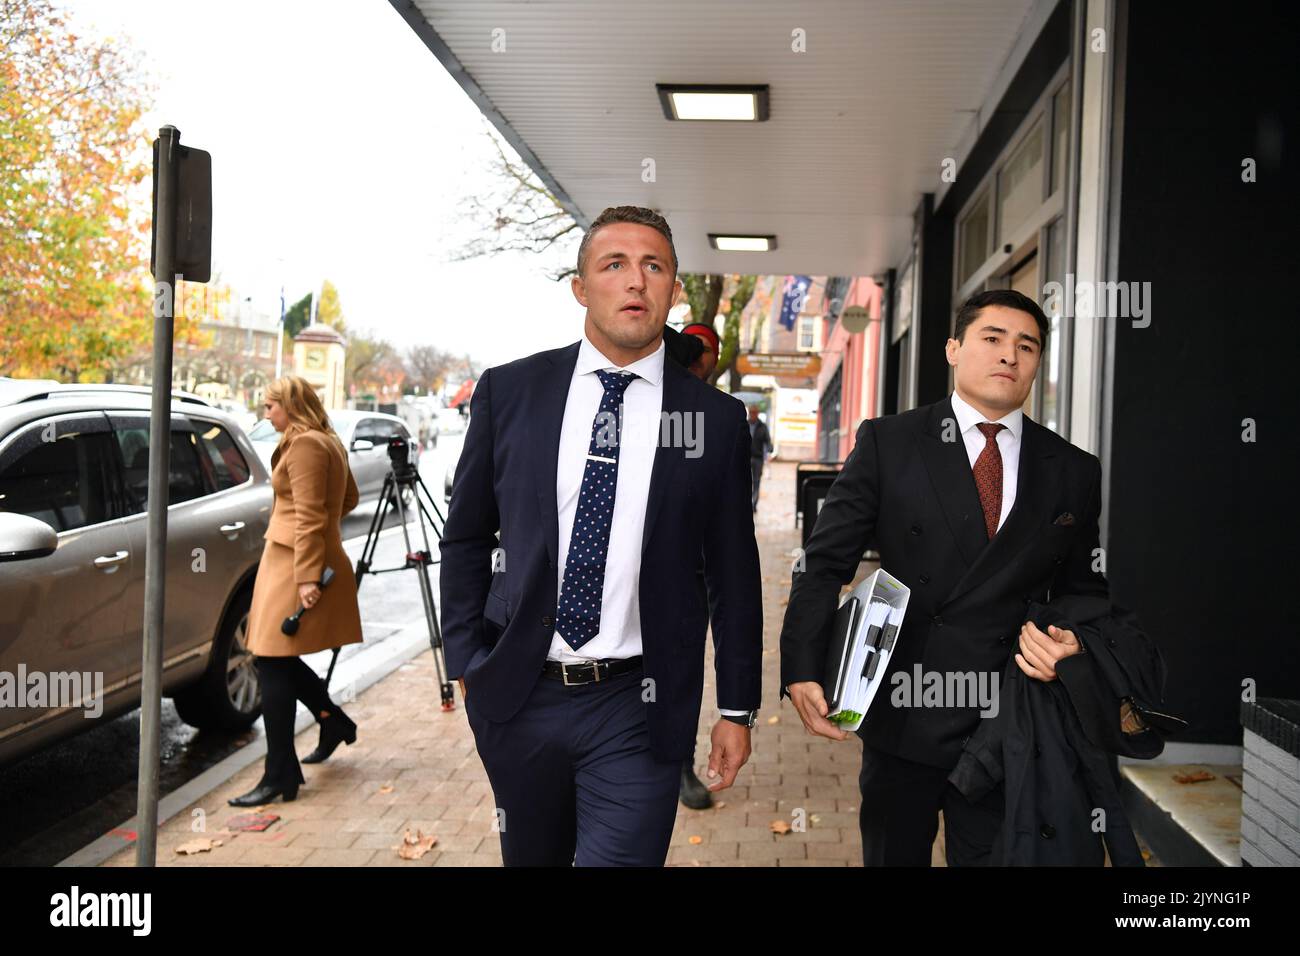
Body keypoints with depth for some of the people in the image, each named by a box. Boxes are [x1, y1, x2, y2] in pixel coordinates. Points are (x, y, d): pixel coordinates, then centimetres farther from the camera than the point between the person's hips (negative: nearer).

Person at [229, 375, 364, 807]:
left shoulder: (304, 444, -15)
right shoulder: (329, 442, 14)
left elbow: (309, 517, -20)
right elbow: (348, 499, 25)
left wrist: (307, 576, -23)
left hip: (296, 562, -10)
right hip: (294, 559, 10)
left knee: (273, 662, -7)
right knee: (277, 657, 17)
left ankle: (280, 777, -4)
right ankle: (334, 721, 29)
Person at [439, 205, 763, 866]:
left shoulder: (715, 418, -2)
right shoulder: (508, 391, 0)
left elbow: (733, 574, 3)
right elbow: (465, 537, 8)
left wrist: (738, 708, 5)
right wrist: (466, 663, 3)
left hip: (639, 710, -2)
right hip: (517, 695, 2)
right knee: (531, 856, 21)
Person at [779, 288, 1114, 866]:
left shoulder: (1075, 472, 5)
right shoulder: (887, 443, -1)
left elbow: (1085, 590, 12)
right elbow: (826, 562, -6)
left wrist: (1071, 644, -10)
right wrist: (802, 669, -18)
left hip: (1009, 730, 1)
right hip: (902, 721, -1)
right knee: (892, 856, 15)